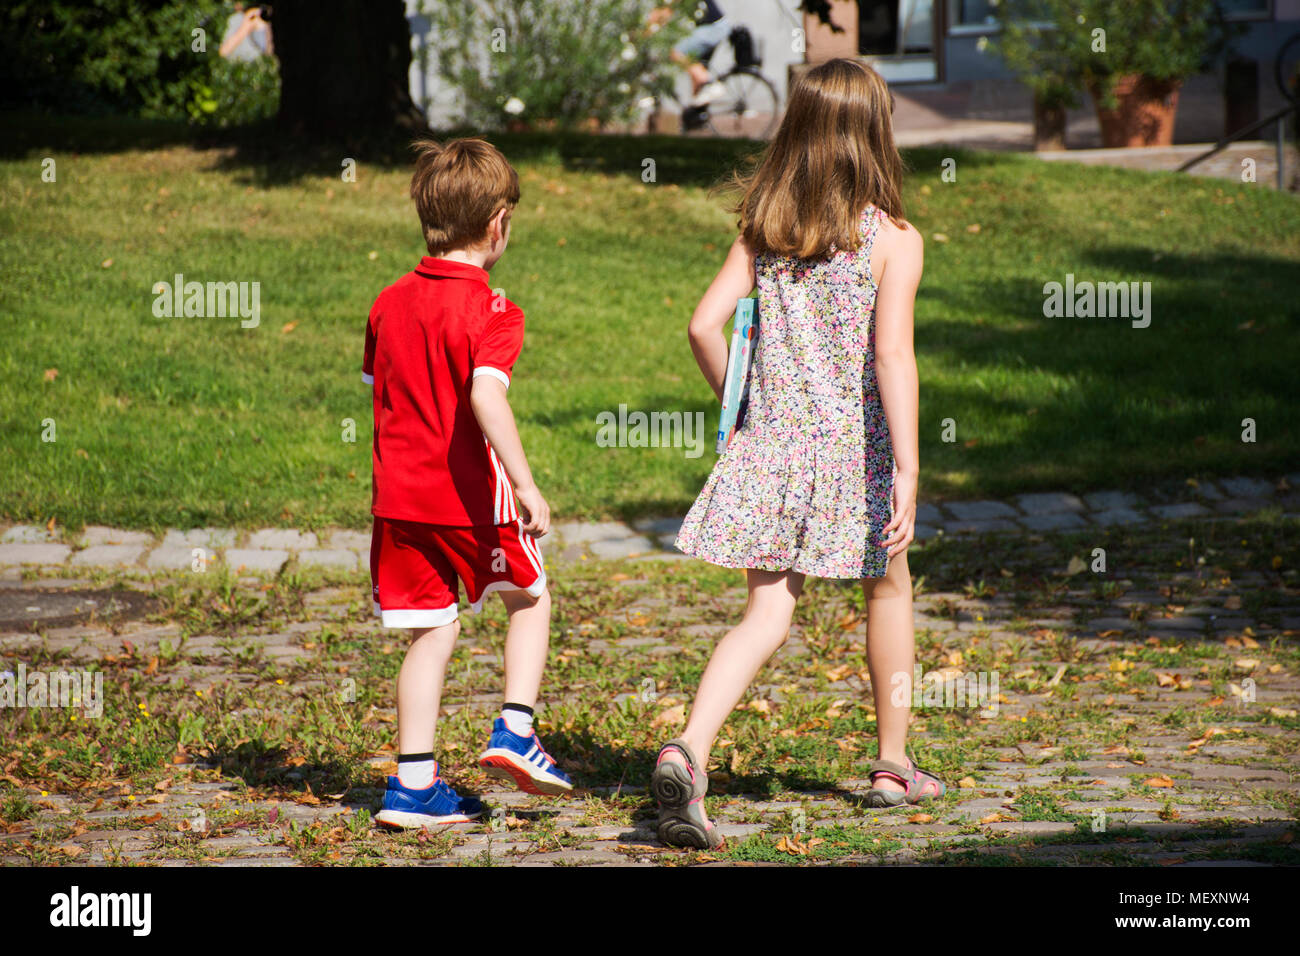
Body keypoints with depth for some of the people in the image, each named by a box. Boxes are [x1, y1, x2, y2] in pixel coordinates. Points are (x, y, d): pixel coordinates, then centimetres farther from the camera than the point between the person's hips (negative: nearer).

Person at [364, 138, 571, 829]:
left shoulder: (389, 302, 8)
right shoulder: (489, 310, -12)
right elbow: (485, 394, -27)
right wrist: (526, 486, -28)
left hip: (399, 493, 5)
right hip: (471, 495, -5)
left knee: (432, 631, 11)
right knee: (529, 601, 18)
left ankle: (414, 782, 8)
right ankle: (514, 732, 5)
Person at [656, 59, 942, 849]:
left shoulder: (763, 230, 2)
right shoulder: (893, 241, -10)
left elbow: (704, 324, -2)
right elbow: (893, 355, -19)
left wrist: (736, 400, 15)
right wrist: (907, 469, -21)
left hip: (771, 446, 3)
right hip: (856, 446, -3)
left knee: (767, 614, 3)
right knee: (889, 590, 20)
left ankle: (688, 752, -20)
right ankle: (894, 765, 31)